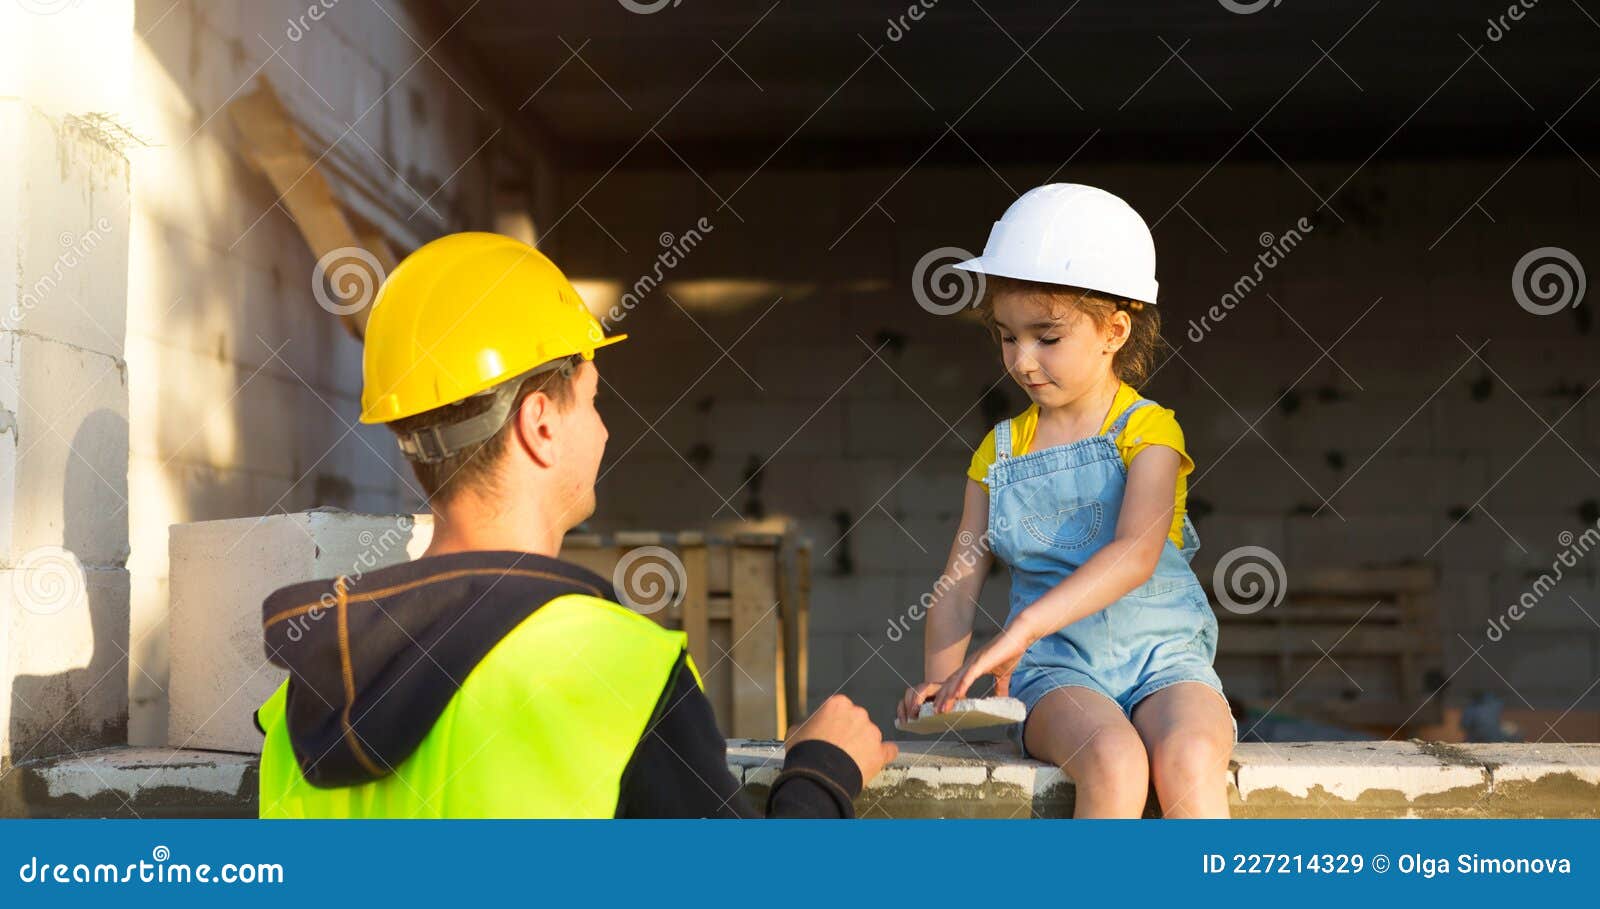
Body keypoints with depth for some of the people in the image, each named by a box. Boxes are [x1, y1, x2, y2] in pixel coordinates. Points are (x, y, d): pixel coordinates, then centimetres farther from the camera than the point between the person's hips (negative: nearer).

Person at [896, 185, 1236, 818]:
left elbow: (1136, 553, -18)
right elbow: (959, 582, 10)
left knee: (1187, 761, -34)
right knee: (1114, 764, -32)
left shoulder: (1147, 431, 0)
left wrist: (1023, 626, -29)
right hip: (1057, 671, 1)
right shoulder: (1000, 451, 12)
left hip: (1162, 653, -1)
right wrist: (940, 678, -10)